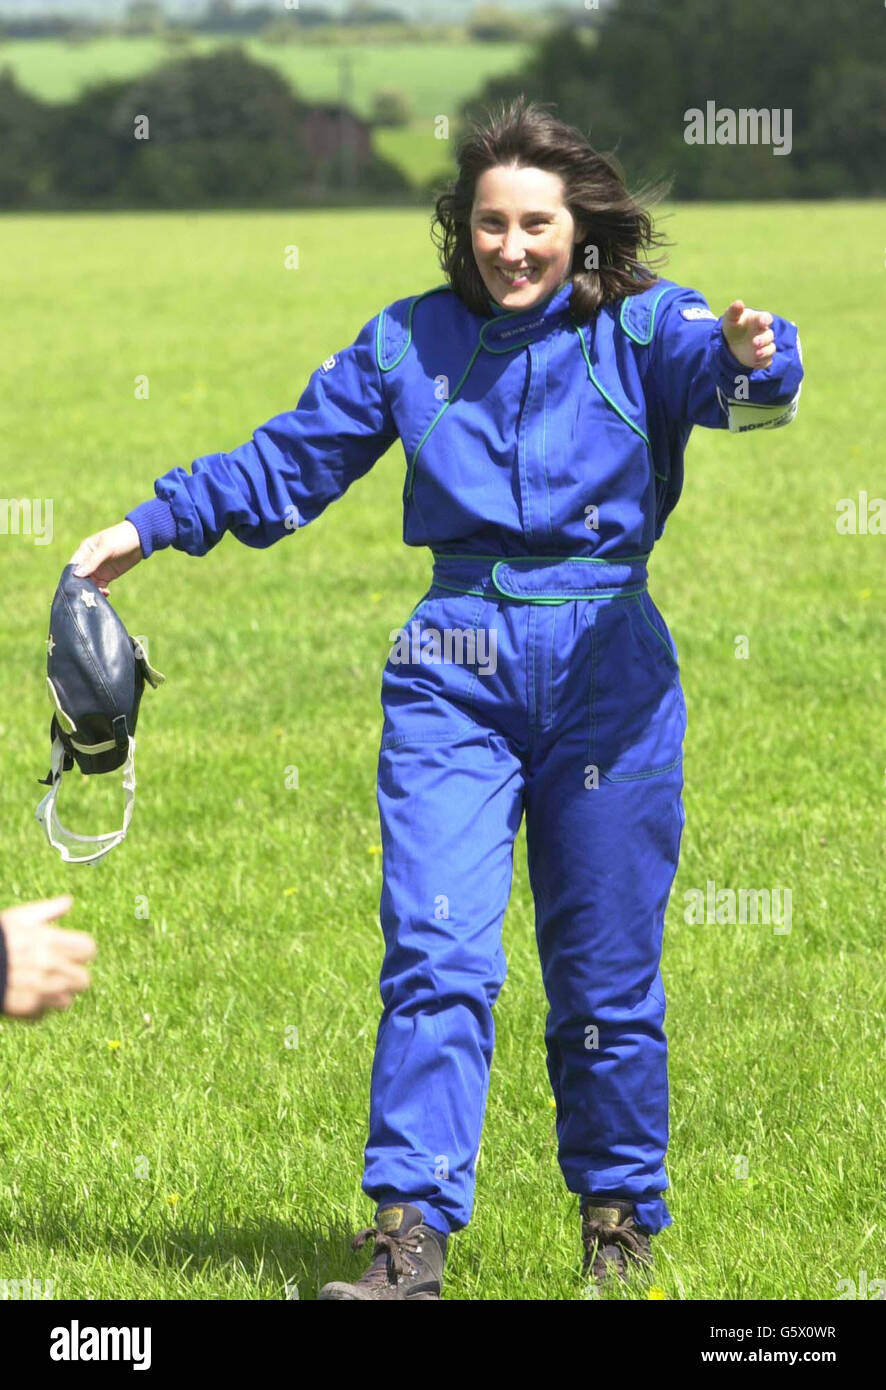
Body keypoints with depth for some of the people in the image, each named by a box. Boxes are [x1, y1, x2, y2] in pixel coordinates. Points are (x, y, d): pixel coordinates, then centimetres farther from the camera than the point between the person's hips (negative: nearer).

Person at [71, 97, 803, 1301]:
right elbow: (290, 458, 17)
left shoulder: (643, 327, -2)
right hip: (457, 662, 2)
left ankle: (623, 1223, 21)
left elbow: (713, 370, -24)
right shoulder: (413, 340, 9)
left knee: (606, 967, 5)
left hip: (607, 664, -2)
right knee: (436, 952, -11)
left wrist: (751, 357, -48)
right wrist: (152, 526, 11)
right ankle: (410, 1237, -13)